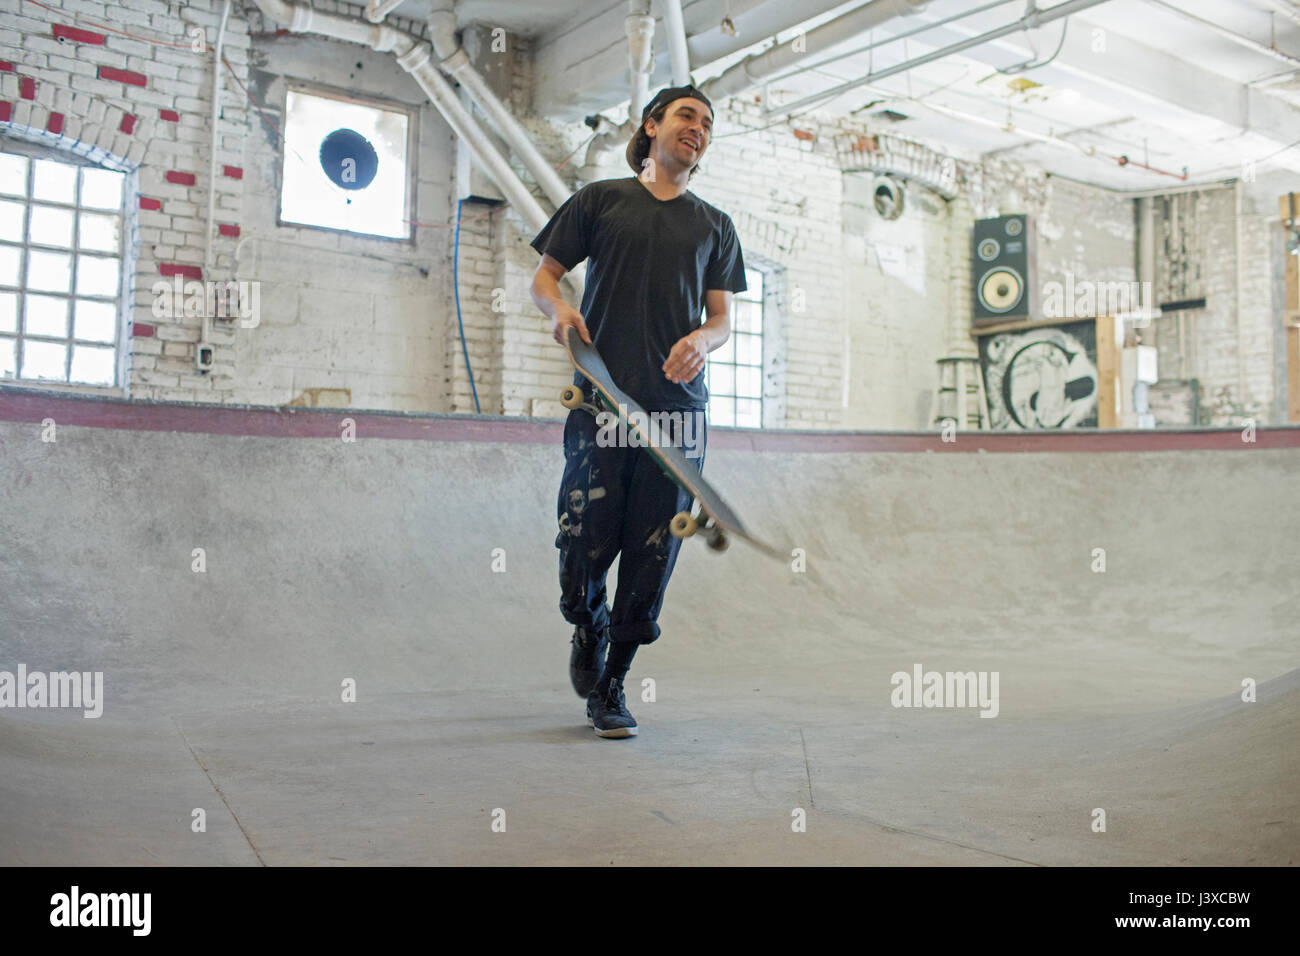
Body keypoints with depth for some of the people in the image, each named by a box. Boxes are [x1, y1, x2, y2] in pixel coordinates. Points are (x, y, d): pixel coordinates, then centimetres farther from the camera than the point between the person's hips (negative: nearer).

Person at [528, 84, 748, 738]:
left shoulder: (715, 227, 20)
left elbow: (724, 319, 15)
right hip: (601, 399, -2)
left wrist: (702, 339, -9)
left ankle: (611, 687, 13)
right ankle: (586, 628, 28)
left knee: (651, 558, -1)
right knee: (584, 548, -6)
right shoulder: (599, 199, 14)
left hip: (678, 407, 2)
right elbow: (544, 275, 14)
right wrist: (557, 307, -9)